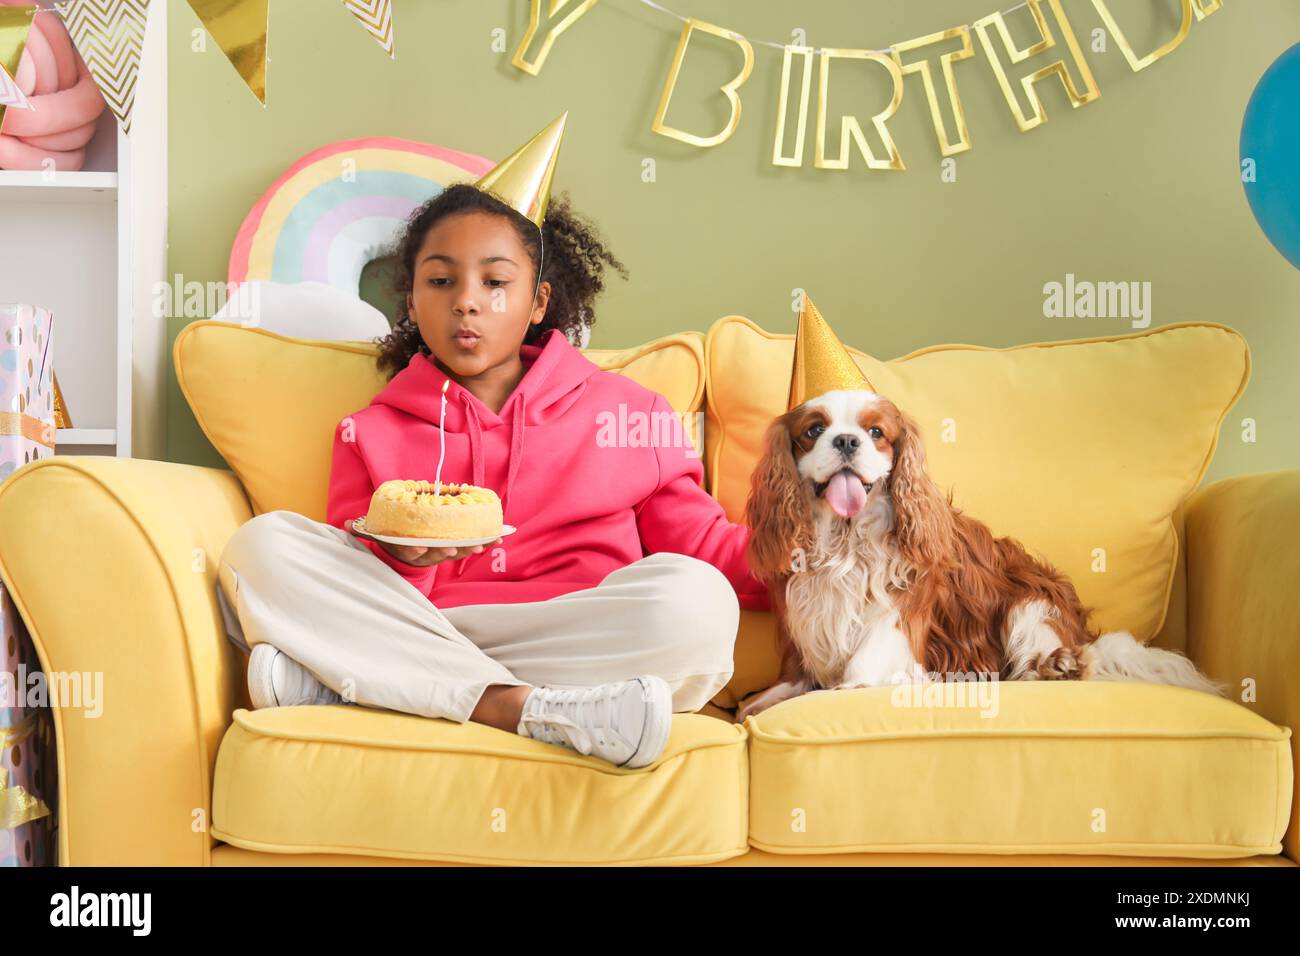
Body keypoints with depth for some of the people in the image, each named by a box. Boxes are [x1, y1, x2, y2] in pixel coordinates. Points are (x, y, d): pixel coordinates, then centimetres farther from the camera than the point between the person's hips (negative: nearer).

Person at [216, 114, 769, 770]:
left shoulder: (629, 412, 16)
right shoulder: (372, 433, 18)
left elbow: (708, 548, 14)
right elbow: (350, 599, 9)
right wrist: (402, 558, -14)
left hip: (573, 640, 0)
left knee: (695, 598, -31)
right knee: (264, 544, -17)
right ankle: (534, 711, -32)